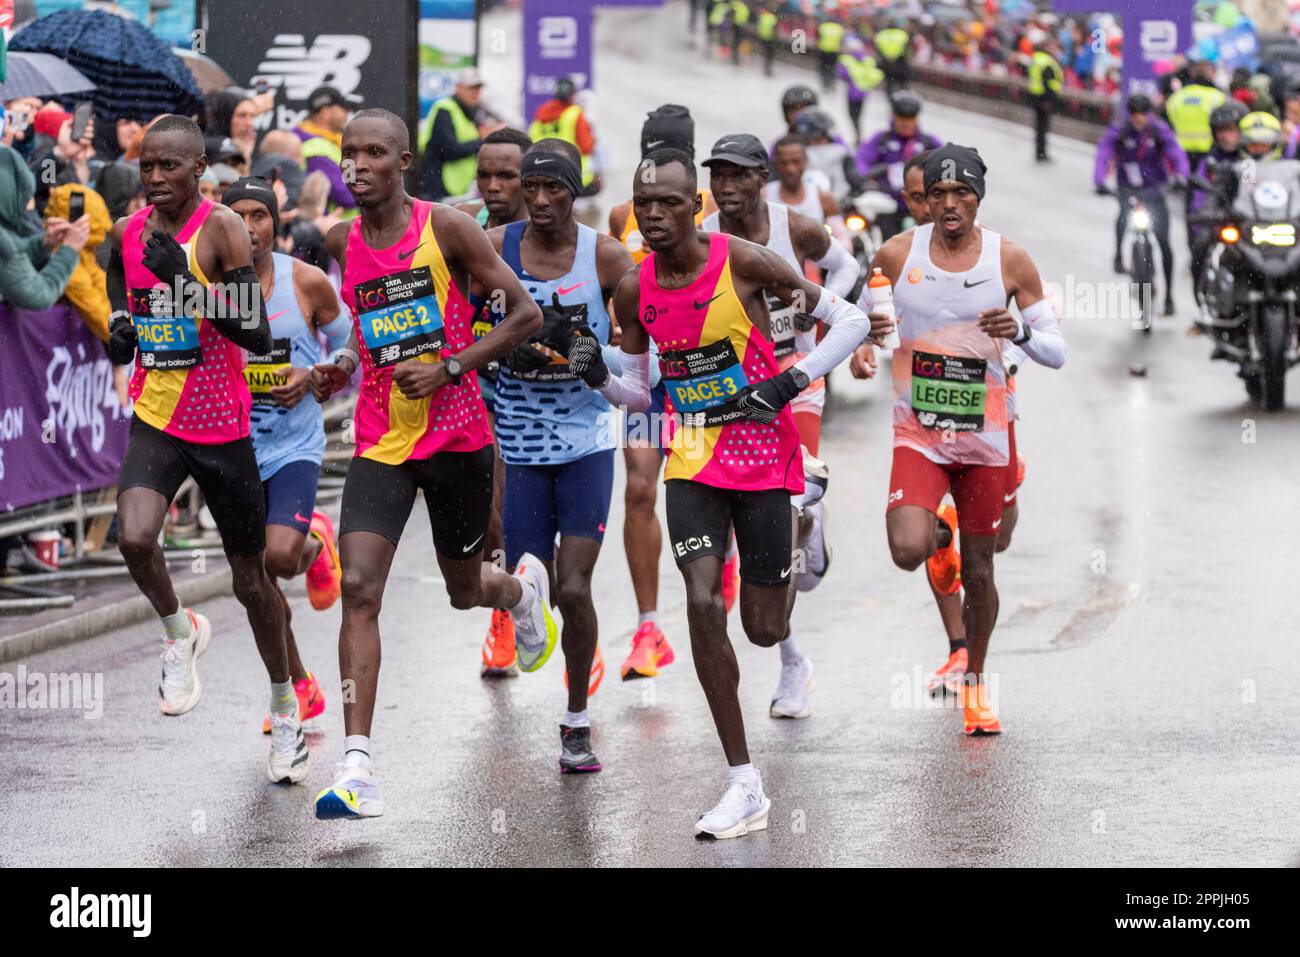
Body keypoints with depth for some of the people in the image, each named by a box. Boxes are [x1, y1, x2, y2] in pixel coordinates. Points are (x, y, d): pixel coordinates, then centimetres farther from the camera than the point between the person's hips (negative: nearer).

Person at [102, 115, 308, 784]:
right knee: (134, 539, -26)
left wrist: (185, 281, -31)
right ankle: (179, 634, 5)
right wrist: (120, 332, 3)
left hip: (222, 426, -3)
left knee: (251, 578, 10)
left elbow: (258, 336, -22)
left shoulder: (222, 228, -14)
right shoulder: (128, 232, 1)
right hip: (155, 420, 3)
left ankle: (284, 708, 31)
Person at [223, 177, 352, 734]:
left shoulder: (307, 283, -7)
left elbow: (350, 348, 6)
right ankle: (300, 689, 23)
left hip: (295, 443, -2)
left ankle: (316, 545, 18)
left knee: (280, 555, -21)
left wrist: (312, 377, -11)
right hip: (235, 444, 2)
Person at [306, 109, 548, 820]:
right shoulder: (342, 243, 3)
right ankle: (357, 768, -19)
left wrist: (448, 367, -16)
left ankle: (522, 588, 56)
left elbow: (525, 314, -7)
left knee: (464, 588, 15)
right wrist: (338, 371, 2)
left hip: (458, 434, -2)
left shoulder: (445, 228, -10)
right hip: (381, 441, 2)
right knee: (358, 588, -16)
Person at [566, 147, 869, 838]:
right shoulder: (635, 292, -2)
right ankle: (744, 787, -12)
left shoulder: (741, 262, -14)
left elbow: (851, 321, -6)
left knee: (764, 630, 3)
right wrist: (599, 379, -9)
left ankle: (798, 550, 44)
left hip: (764, 454, -2)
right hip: (693, 460, 2)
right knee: (703, 604, -17)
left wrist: (793, 380, -18)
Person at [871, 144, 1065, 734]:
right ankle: (935, 531, 17)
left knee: (978, 570, 7)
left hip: (983, 435, 1)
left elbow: (1057, 352, -1)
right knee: (907, 551, -22)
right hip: (917, 433, -1)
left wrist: (1020, 333, -21)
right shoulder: (895, 255, -3)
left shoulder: (1010, 261, -4)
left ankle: (975, 685, 29)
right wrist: (866, 332, -7)